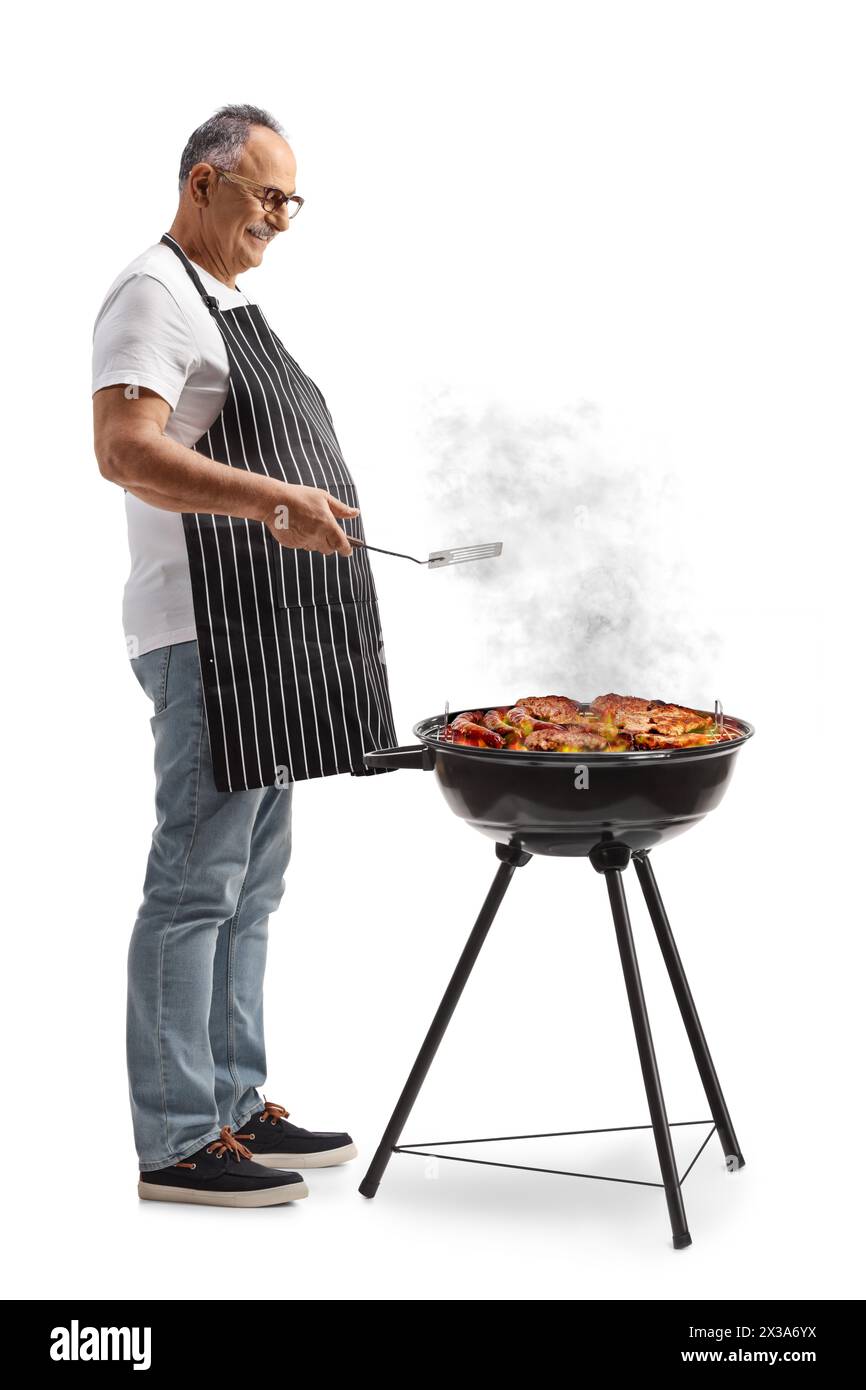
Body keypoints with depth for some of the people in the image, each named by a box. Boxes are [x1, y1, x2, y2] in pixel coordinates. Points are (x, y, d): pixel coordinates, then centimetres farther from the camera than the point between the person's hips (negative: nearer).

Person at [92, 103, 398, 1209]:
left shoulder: (229, 304, 24)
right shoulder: (154, 292, -7)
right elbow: (125, 450, -22)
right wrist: (273, 499, -29)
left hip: (267, 637, 10)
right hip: (206, 631, -10)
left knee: (250, 886, 13)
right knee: (197, 884, -8)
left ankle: (236, 1107, 21)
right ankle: (174, 1143, -2)